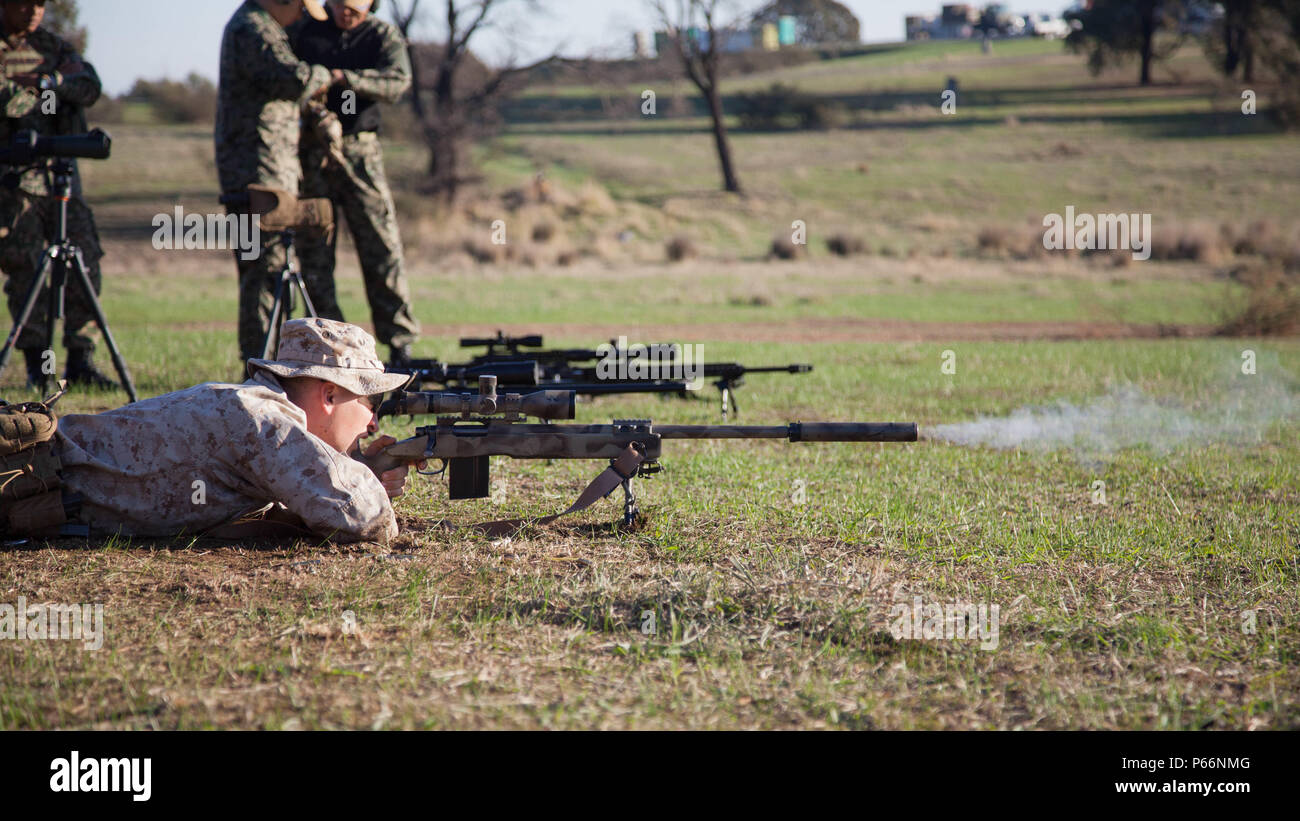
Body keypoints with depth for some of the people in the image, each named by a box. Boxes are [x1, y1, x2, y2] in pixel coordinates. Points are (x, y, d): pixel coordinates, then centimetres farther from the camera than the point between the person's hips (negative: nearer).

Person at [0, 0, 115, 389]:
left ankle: (80, 361, 4)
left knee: (84, 263, -2)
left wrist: (50, 80, -18)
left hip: (60, 172, 4)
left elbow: (89, 88, -2)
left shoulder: (52, 46, 13)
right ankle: (37, 366, 1)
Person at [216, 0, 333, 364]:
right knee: (266, 267, -10)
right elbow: (294, 79, -27)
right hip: (259, 173, -11)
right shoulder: (250, 30, -15)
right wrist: (323, 76, -8)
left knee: (268, 266, 13)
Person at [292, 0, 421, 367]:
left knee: (382, 249, -5)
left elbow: (396, 82, -14)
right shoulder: (303, 30, 7)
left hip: (359, 151, -1)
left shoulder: (385, 36, 4)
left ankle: (400, 344, 0)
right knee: (314, 255, 0)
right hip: (309, 154, 1)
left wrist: (344, 78, -26)